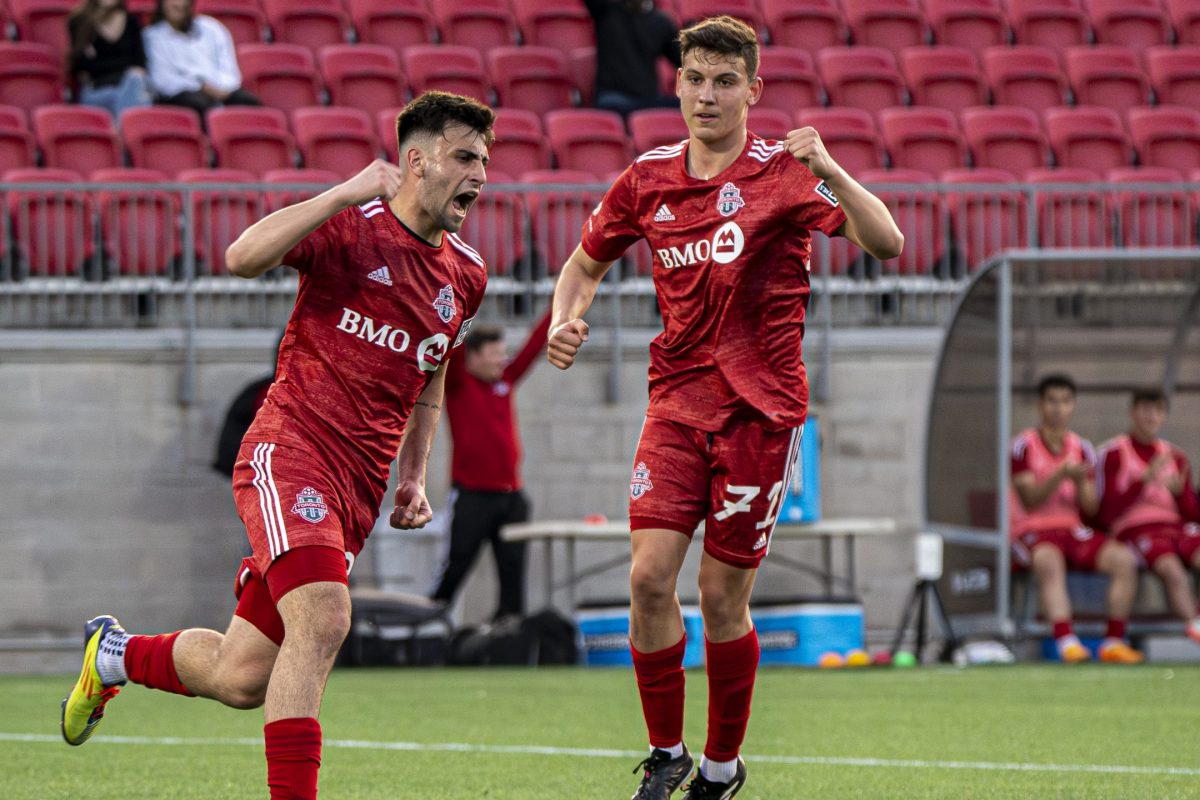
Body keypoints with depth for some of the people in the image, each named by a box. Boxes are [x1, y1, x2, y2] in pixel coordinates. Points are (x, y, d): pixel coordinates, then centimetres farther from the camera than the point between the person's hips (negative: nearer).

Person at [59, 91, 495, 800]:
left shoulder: (467, 276, 13)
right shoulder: (352, 226, -7)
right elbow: (243, 257, -23)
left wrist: (414, 479, 19)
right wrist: (347, 192, -25)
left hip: (358, 493, 6)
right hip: (291, 450, -6)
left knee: (242, 680, 5)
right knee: (323, 619, -30)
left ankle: (116, 653, 35)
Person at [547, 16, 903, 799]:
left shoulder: (782, 173, -8)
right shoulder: (648, 179, 5)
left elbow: (886, 244, -20)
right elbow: (587, 263, 21)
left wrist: (831, 173, -37)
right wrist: (565, 321, 0)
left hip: (761, 407, -3)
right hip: (678, 400, 3)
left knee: (722, 598, 0)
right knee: (650, 576, -11)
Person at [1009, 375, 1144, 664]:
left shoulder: (1082, 449, 13)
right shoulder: (1024, 445, -1)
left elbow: (1091, 508, 8)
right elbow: (1029, 500, -11)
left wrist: (1080, 482, -13)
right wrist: (1061, 475, -24)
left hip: (1073, 531, 5)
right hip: (1032, 531, -5)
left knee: (1124, 559, -21)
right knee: (1049, 560, -40)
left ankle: (1113, 642, -19)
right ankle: (1066, 641, -53)